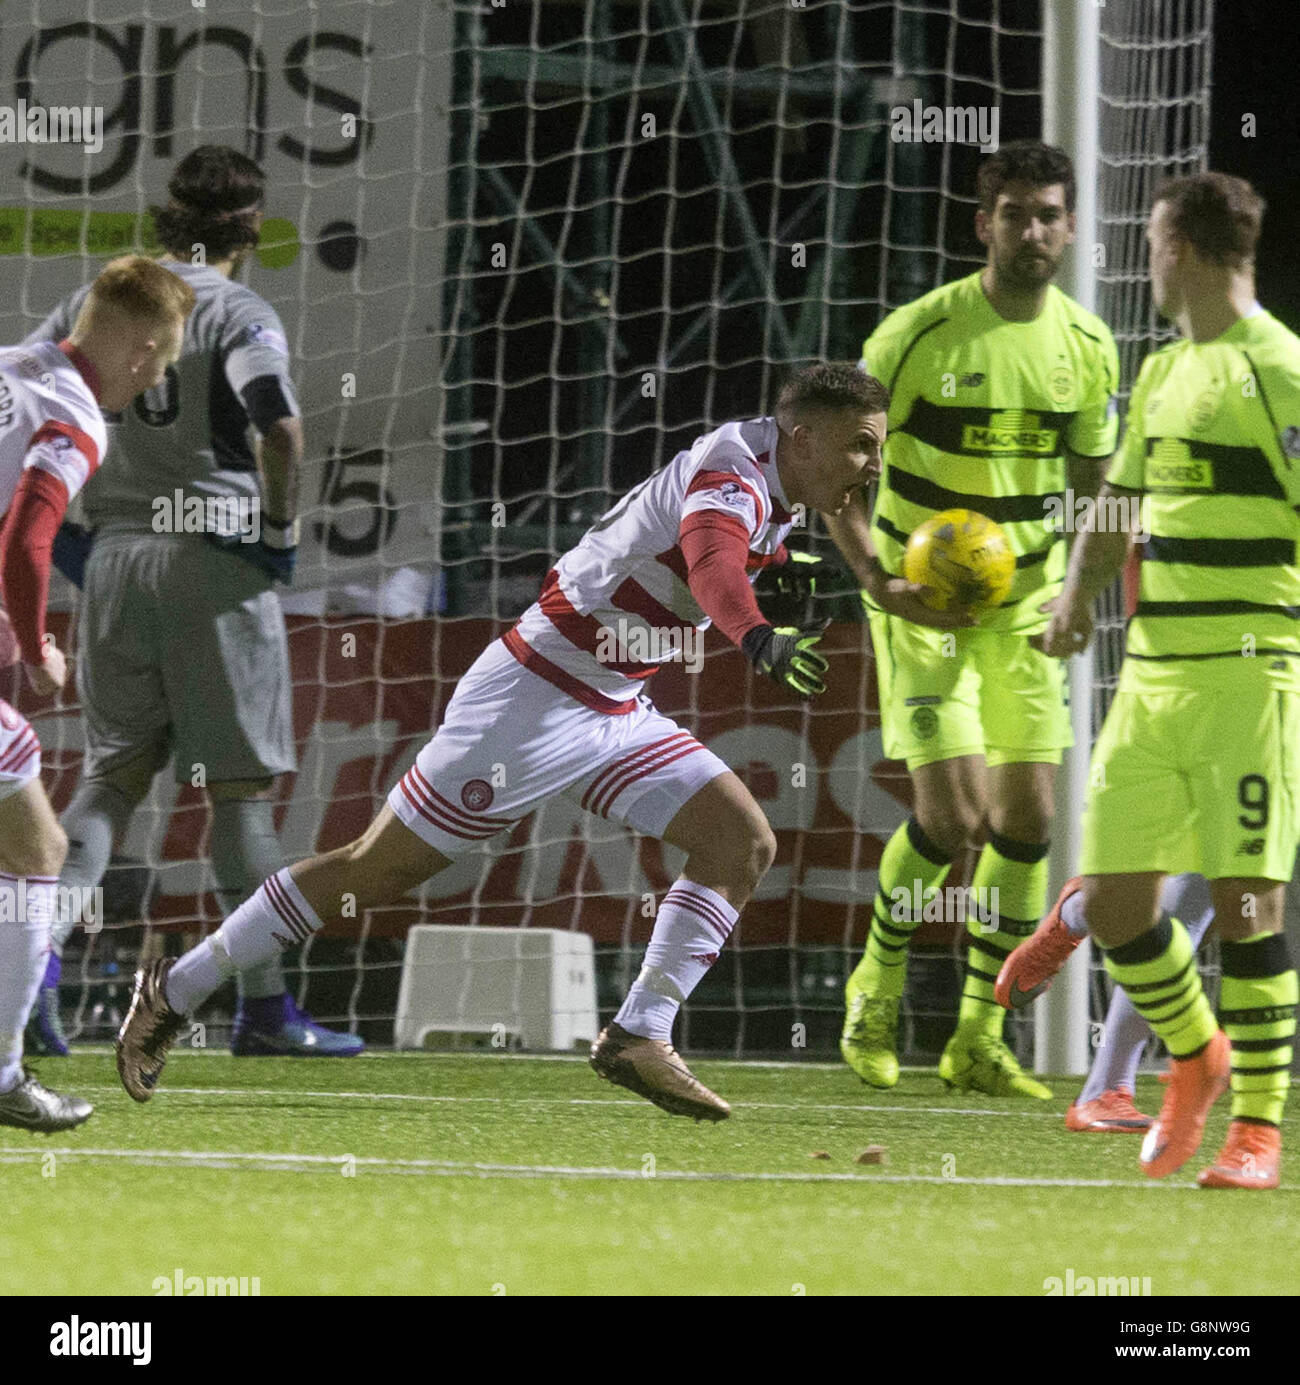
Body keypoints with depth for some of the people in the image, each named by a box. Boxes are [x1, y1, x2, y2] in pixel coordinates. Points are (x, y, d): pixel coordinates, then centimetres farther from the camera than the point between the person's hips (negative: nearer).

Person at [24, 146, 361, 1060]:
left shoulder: (94, 304, 9)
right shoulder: (240, 313, -7)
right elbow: (279, 426, -23)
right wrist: (282, 525, -8)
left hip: (115, 555, 5)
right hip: (219, 560, -5)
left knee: (115, 772, 12)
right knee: (244, 783, 1)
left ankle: (44, 946, -6)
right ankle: (263, 1007, 4)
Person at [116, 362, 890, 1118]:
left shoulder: (776, 499, 5)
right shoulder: (731, 477, -22)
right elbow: (710, 557, -47)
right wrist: (760, 638, -63)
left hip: (615, 712, 9)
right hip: (534, 696, -9)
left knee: (744, 842, -5)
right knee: (376, 872, -1)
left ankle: (641, 1037, -6)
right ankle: (178, 990, 12)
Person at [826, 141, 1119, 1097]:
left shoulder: (1086, 346, 0)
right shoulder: (920, 334, -15)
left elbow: (1093, 483, 14)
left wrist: (1073, 589, -2)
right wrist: (878, 579, -21)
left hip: (1024, 606, 5)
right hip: (922, 603, -5)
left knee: (1029, 820, 1)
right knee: (953, 814, -14)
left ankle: (979, 1039, 13)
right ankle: (878, 986, 12)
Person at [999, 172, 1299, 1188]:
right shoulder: (1164, 373, 18)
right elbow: (1123, 502, 28)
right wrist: (1079, 591, 10)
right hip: (1151, 673, 8)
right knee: (1116, 901, 6)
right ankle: (1197, 1057, 30)